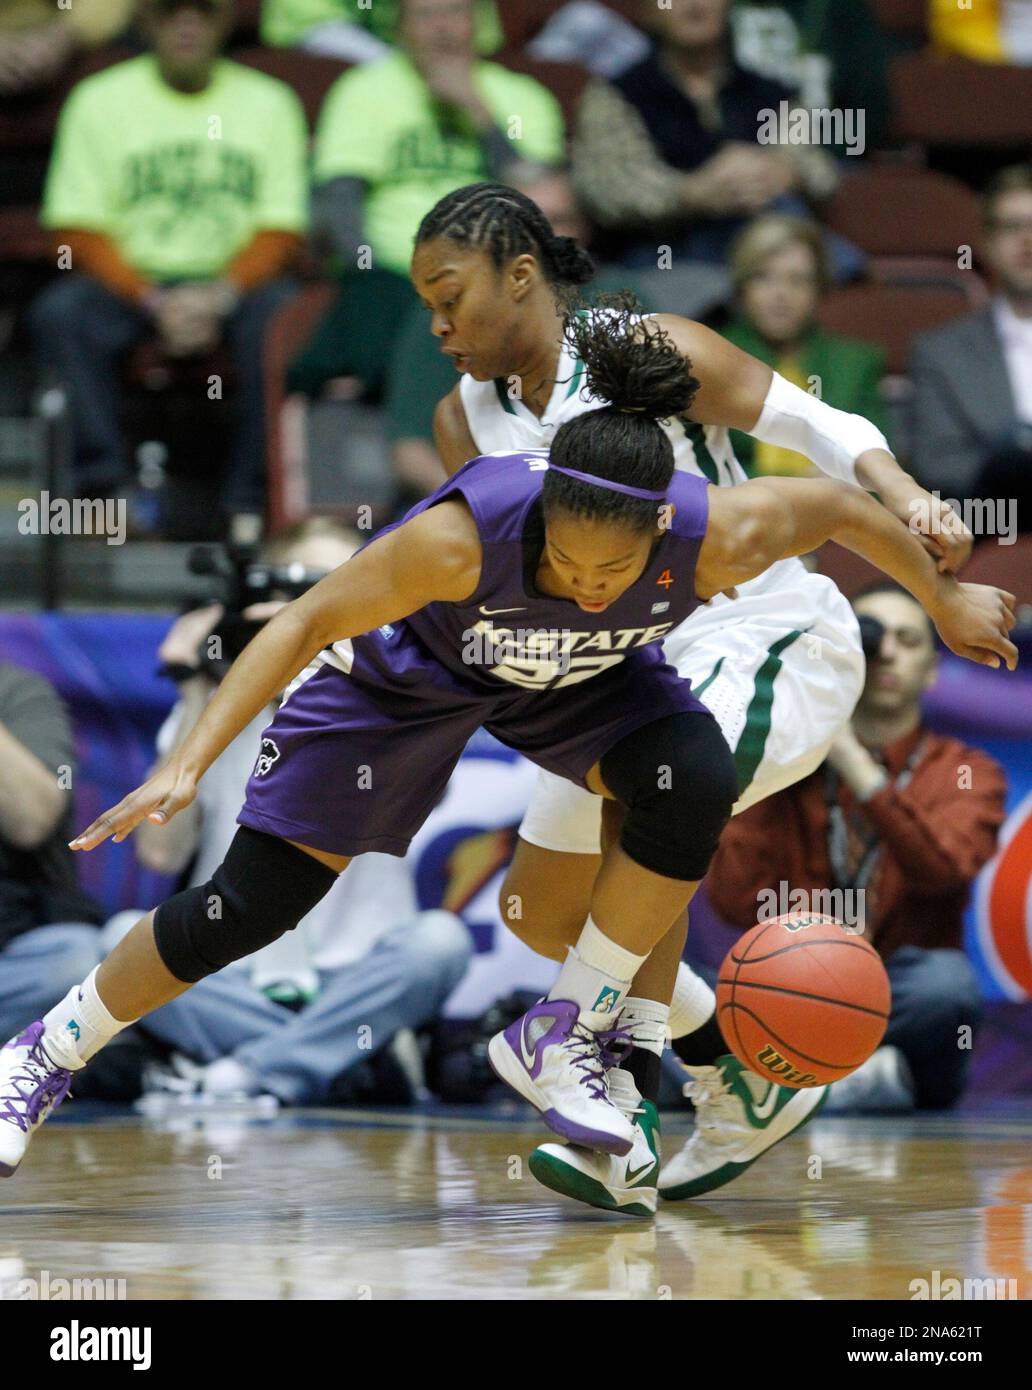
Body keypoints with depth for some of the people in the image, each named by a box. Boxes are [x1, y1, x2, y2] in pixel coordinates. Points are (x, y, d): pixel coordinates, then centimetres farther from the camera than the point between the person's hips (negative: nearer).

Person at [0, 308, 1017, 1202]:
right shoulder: (467, 533, -43)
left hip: (584, 681, 3)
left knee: (695, 783, -27)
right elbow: (305, 624, -32)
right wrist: (185, 769, -39)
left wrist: (944, 600, 2)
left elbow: (837, 504, -15)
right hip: (405, 669, -2)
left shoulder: (718, 540, -36)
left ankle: (563, 1038, -9)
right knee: (247, 910, -4)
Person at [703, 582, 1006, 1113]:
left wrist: (854, 762, -18)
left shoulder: (967, 774, 6)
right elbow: (737, 903, -5)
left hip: (900, 1009, -1)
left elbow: (941, 869, -17)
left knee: (945, 980, -37)